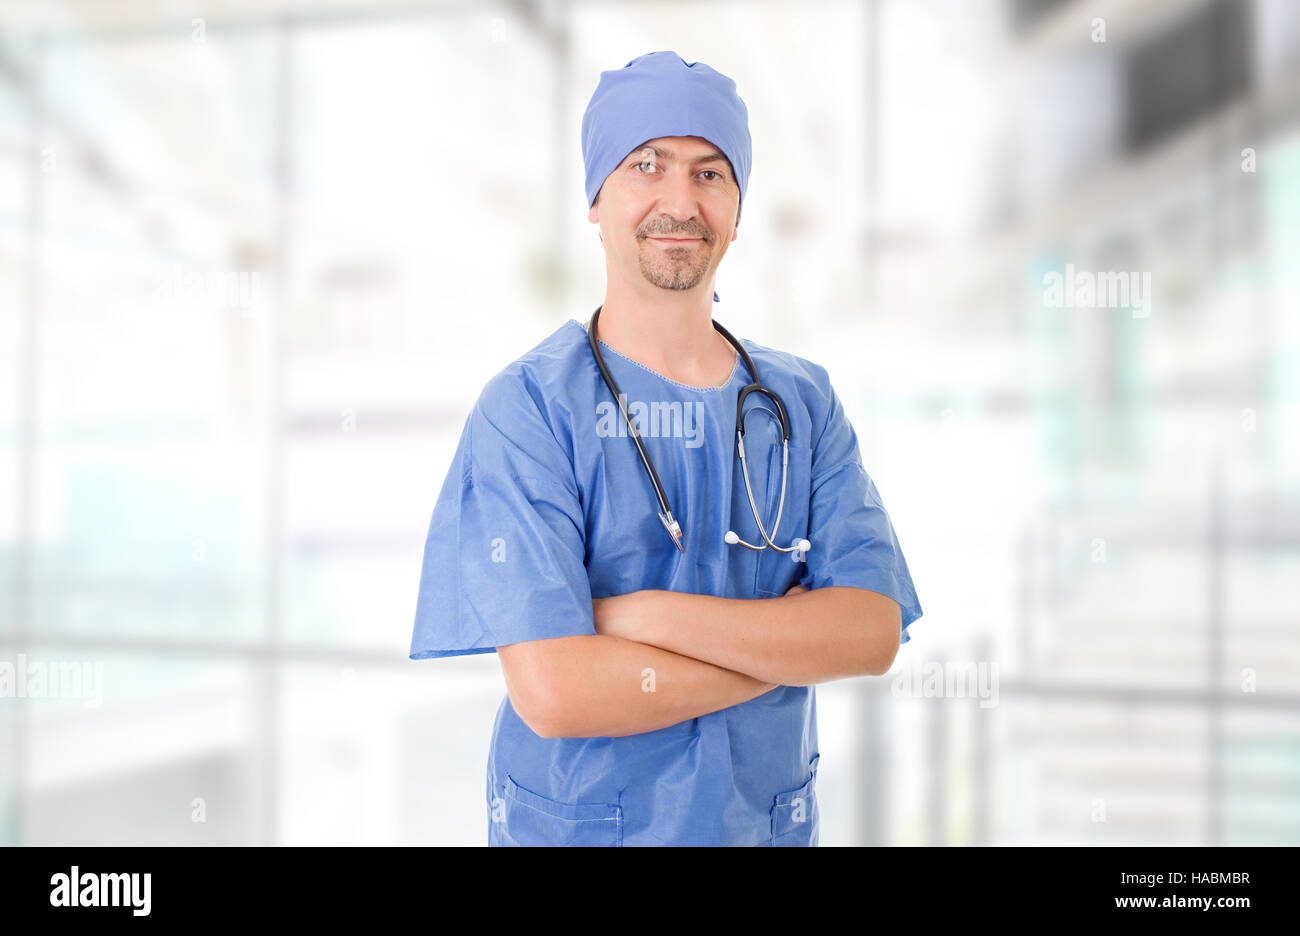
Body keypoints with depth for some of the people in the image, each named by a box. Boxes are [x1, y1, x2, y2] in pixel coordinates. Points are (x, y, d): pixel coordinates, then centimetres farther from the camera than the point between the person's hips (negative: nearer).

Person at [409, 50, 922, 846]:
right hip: (575, 824, -3)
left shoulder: (803, 401, -2)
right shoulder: (528, 409, -15)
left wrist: (646, 615, -21)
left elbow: (873, 632, -11)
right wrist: (793, 642, -15)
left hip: (770, 821, 3)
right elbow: (553, 690, -23)